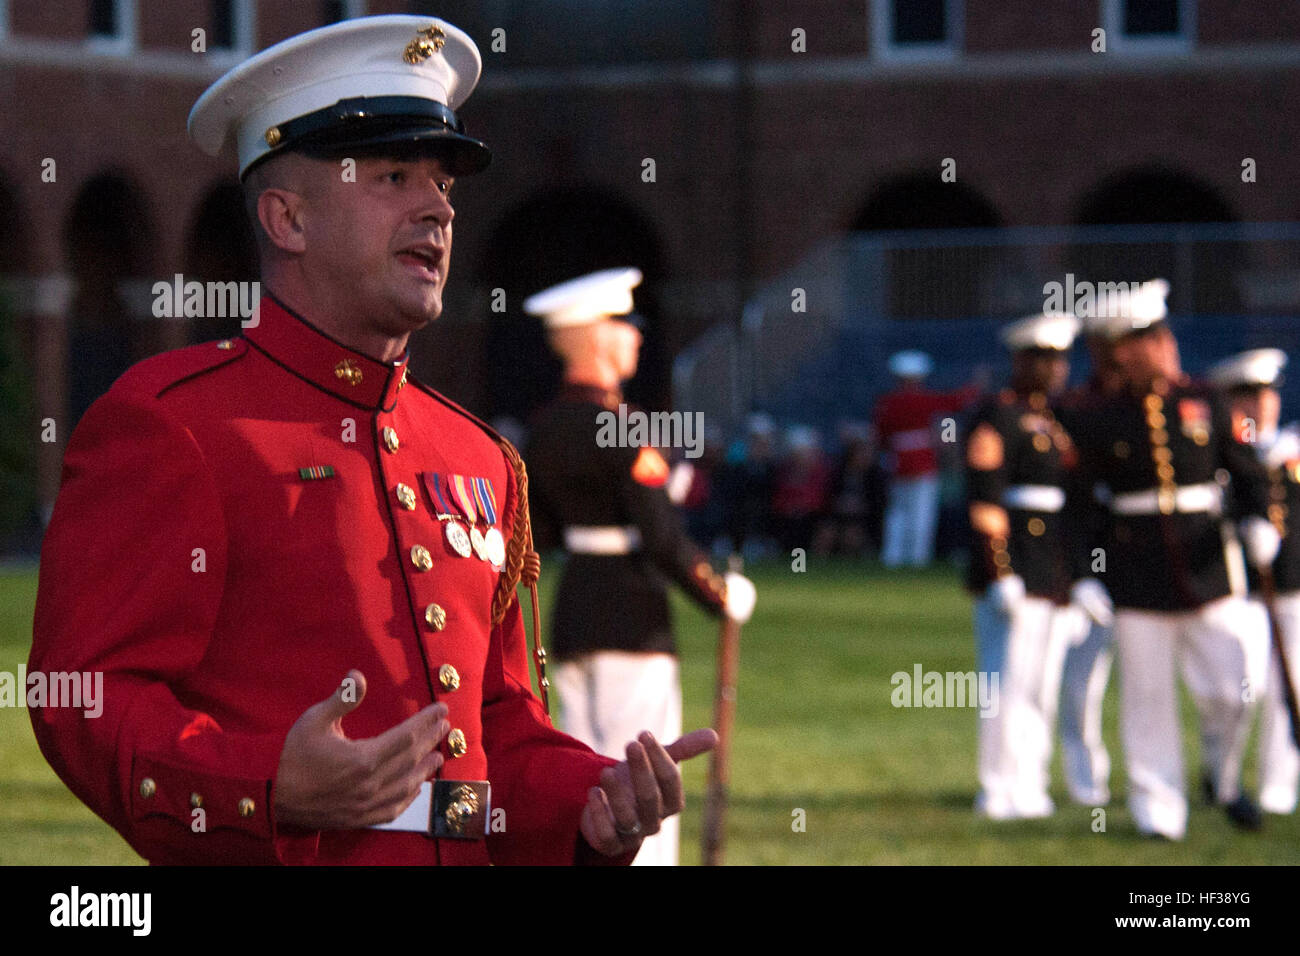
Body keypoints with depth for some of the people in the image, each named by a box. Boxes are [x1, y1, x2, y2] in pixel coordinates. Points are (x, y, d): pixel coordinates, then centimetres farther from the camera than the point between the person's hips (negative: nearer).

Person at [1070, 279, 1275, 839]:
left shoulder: (1205, 403, 4)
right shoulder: (1100, 424, 1)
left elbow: (1245, 472, 6)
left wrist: (1257, 522, -13)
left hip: (1207, 568, 1)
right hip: (1138, 577, -1)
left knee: (1237, 682, -7)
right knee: (1148, 698, 3)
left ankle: (1223, 775, 20)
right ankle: (1158, 811, 12)